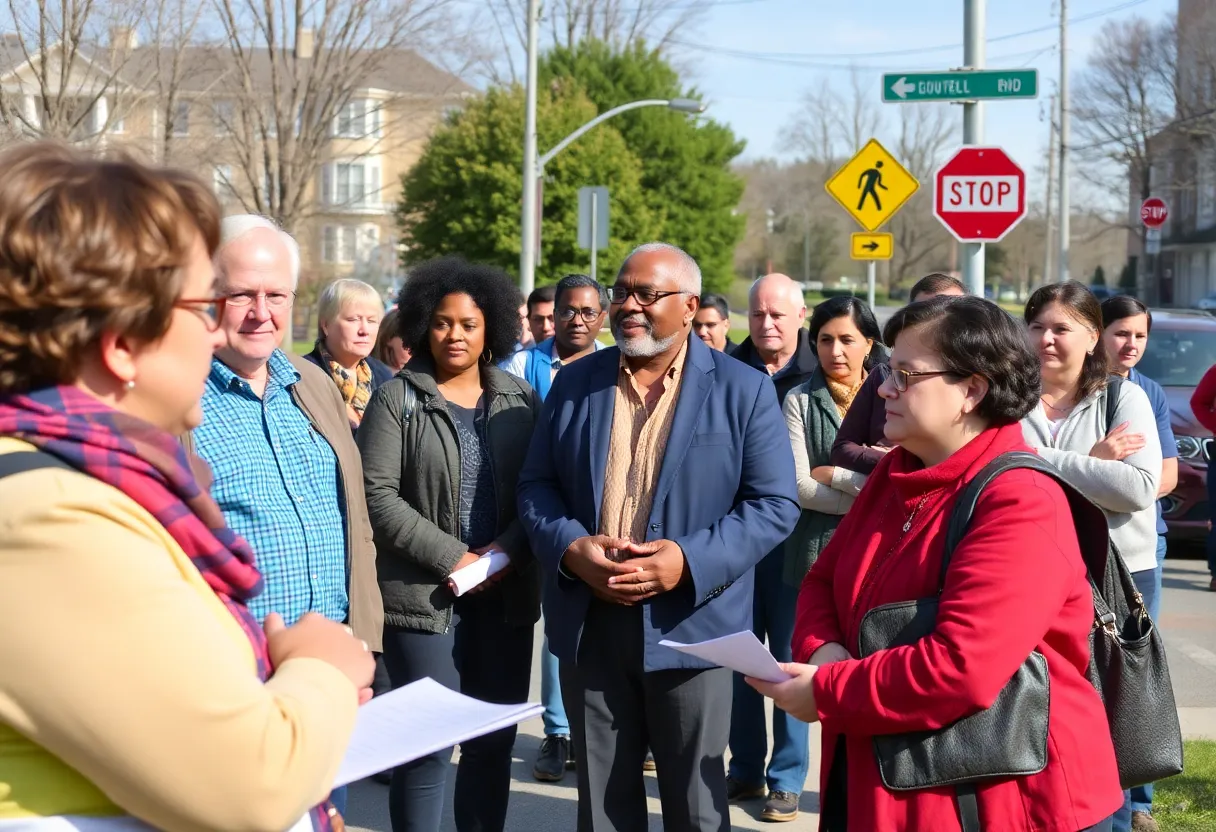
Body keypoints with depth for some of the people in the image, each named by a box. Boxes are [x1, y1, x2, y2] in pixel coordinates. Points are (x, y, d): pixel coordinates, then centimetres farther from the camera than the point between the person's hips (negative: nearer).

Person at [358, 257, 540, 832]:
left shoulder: (519, 400, 9)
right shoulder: (397, 399, -1)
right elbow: (377, 494, -8)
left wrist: (506, 552, -11)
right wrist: (452, 557, -13)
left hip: (505, 596, 4)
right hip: (423, 594, -3)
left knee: (494, 740, 8)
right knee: (429, 745, -4)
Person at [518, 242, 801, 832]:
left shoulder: (743, 391, -3)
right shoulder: (575, 383, 8)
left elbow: (775, 504, -6)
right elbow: (537, 483, 9)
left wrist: (690, 562, -19)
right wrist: (570, 547, -12)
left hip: (690, 623, -3)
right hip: (589, 622, 3)